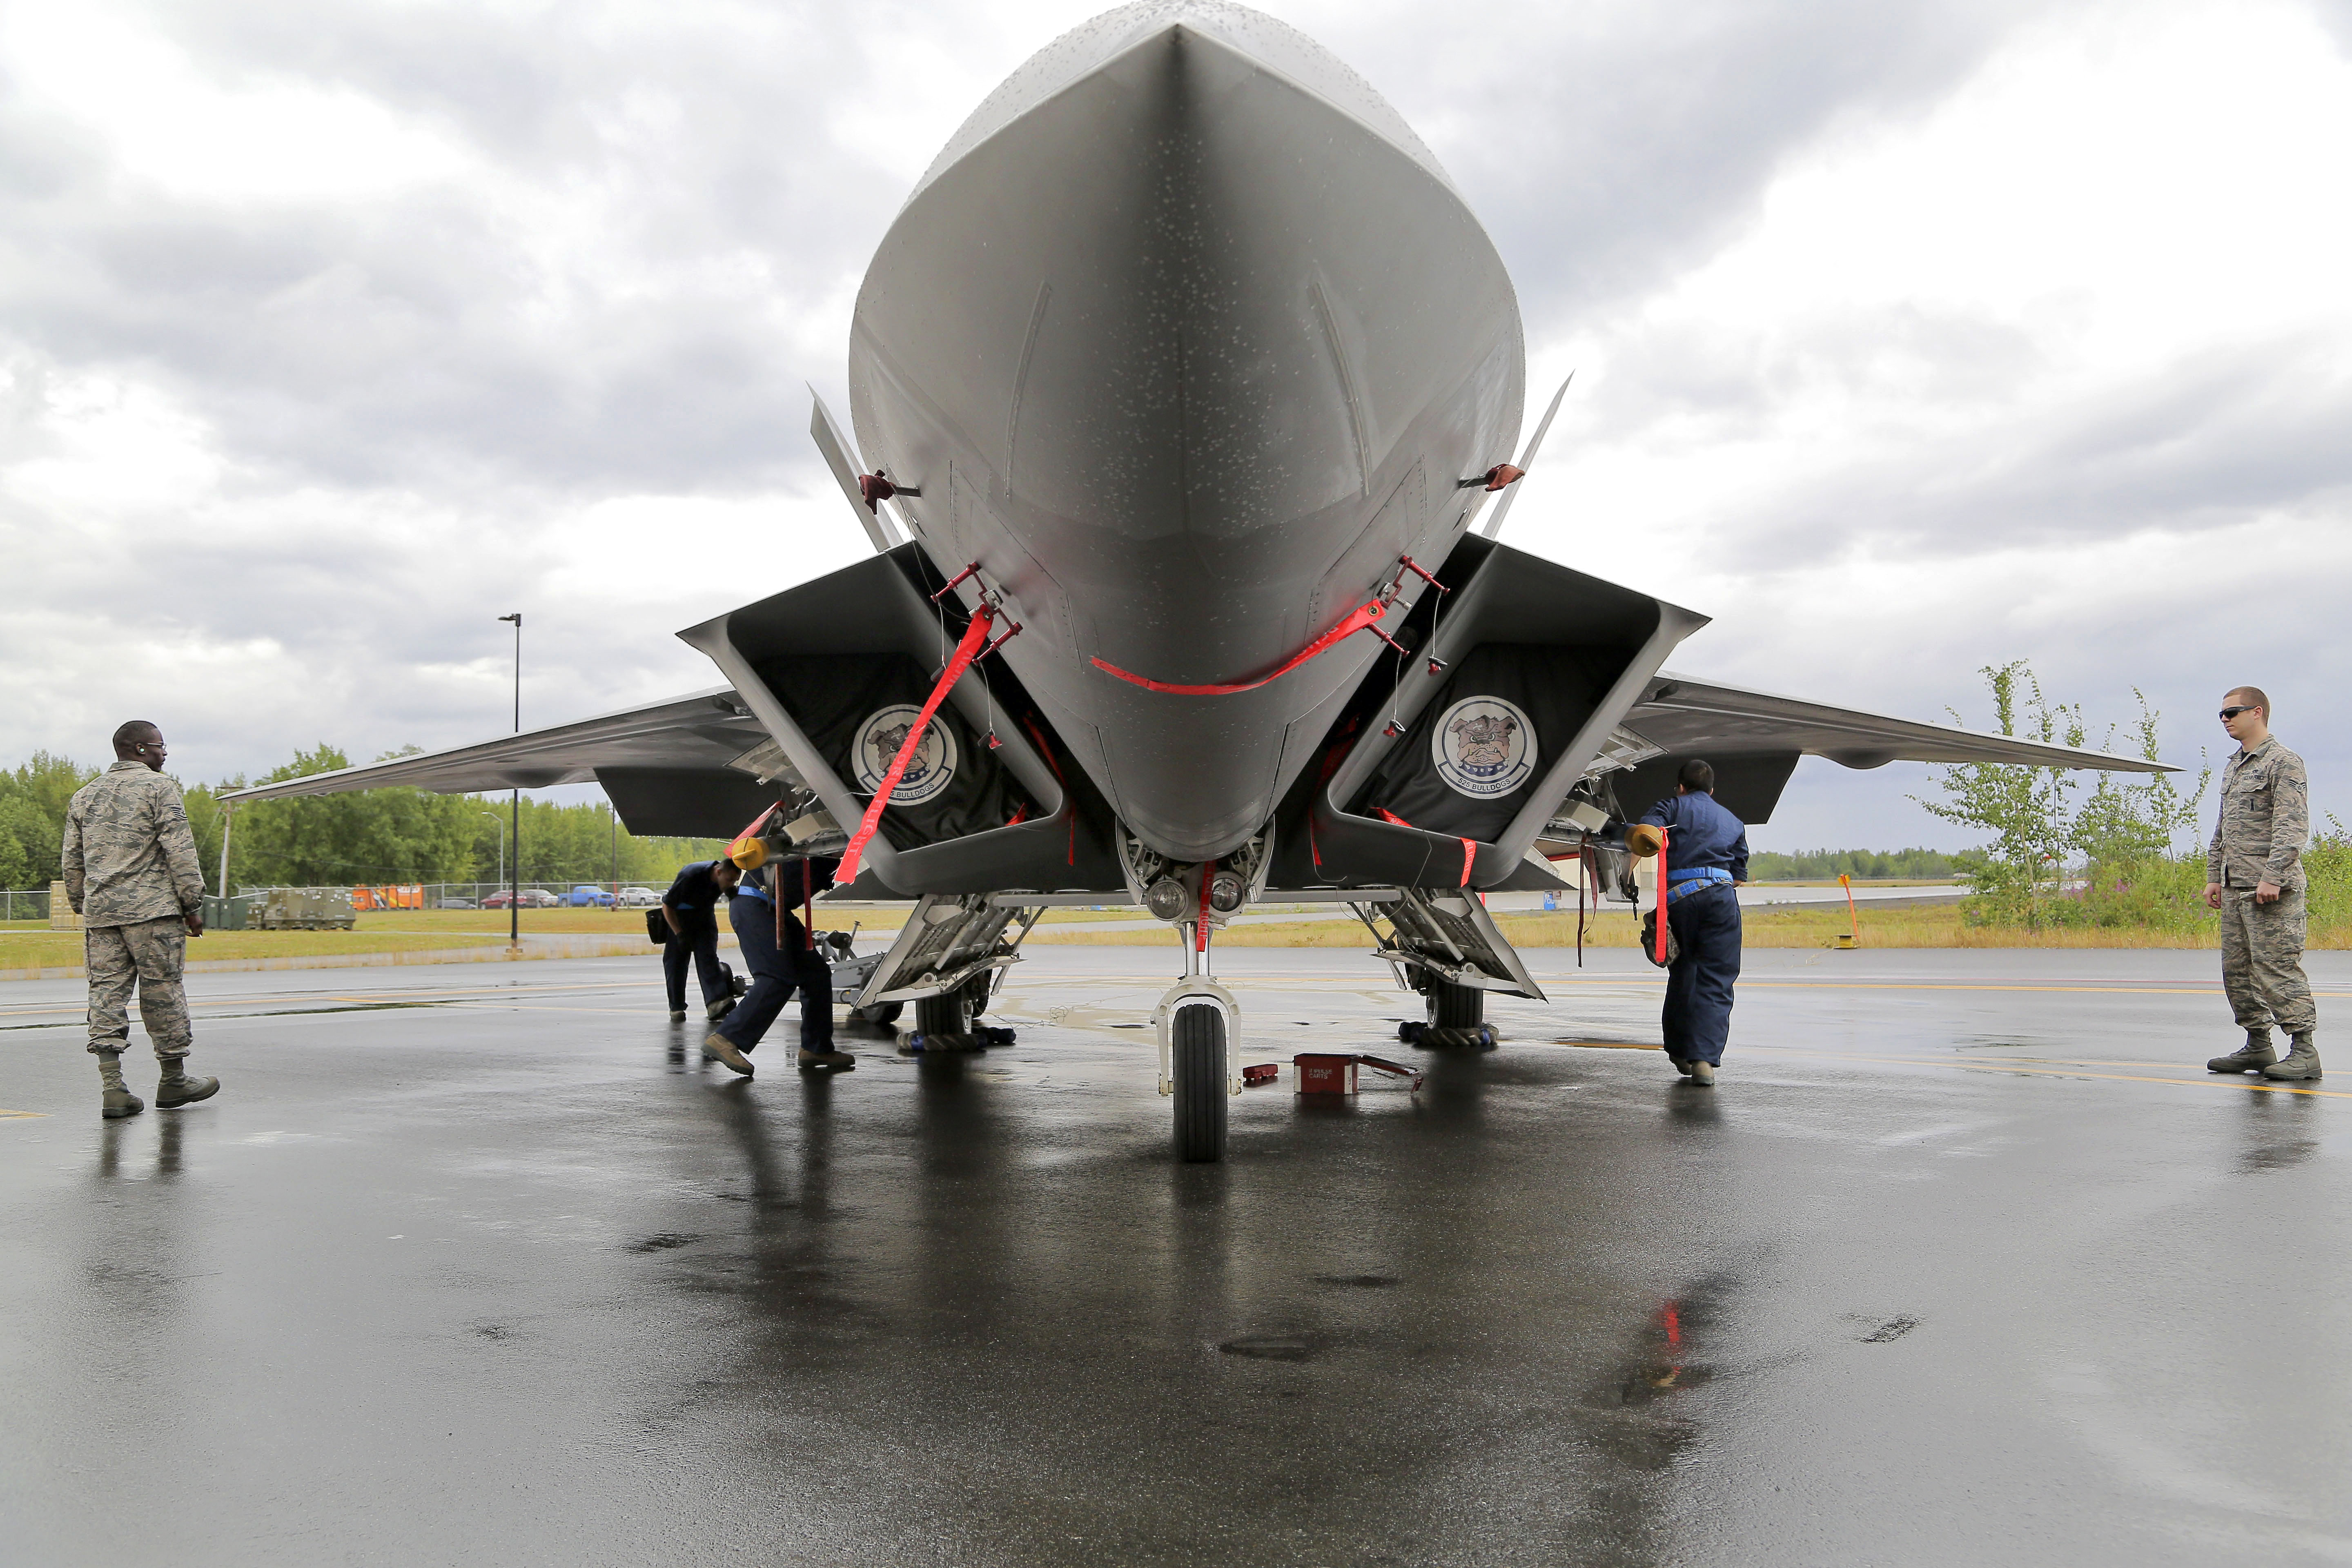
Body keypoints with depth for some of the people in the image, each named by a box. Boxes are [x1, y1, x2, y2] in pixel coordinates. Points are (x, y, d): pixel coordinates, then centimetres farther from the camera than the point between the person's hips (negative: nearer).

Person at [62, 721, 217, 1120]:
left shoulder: (85, 795, 17)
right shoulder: (158, 787, -3)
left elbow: (72, 859, 19)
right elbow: (179, 851, -9)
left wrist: (81, 905, 26)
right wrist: (193, 904, -5)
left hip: (100, 911, 6)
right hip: (152, 908, -6)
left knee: (107, 992, 3)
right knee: (161, 990, 2)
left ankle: (112, 1088, -4)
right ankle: (174, 1080, 13)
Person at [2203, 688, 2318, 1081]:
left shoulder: (2284, 762, -6)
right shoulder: (2232, 767, 19)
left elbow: (2293, 827, -15)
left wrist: (2273, 876, -22)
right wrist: (2214, 875, 18)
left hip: (2272, 887, -9)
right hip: (2234, 886, 9)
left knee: (2277, 966, -9)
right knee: (2237, 968, 9)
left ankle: (2304, 1050, -5)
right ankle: (2258, 1045, 17)